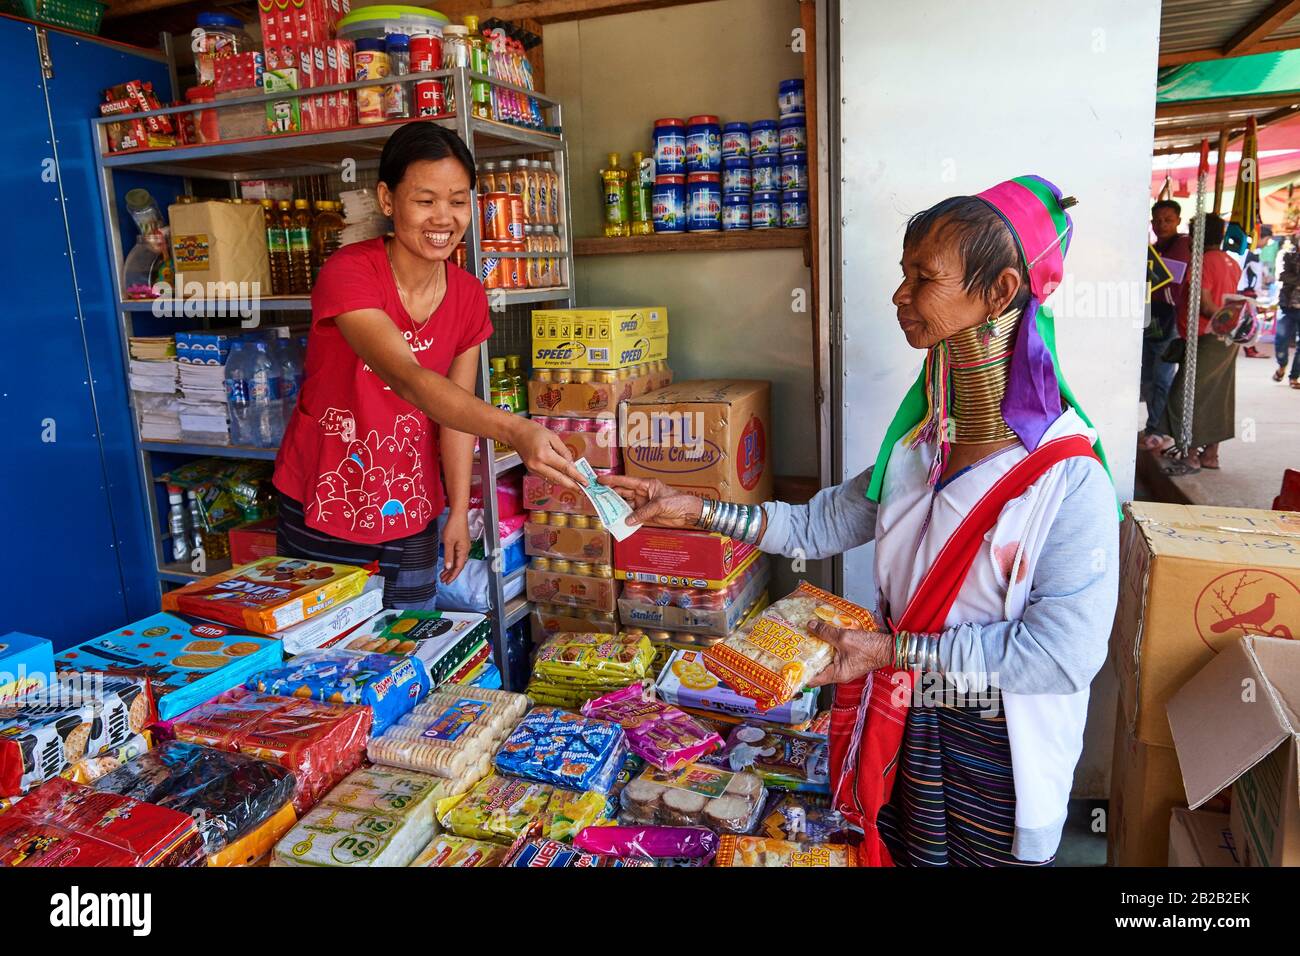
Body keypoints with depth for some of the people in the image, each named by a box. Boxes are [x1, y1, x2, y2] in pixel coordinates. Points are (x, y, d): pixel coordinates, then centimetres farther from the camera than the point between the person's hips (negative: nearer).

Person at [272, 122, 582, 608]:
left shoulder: (468, 296, -4)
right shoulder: (347, 275, -21)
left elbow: (456, 406, 1)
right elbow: (410, 381, -36)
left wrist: (459, 512, -3)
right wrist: (515, 430, -50)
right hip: (323, 510, -3)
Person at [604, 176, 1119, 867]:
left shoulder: (1067, 477, -22)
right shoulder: (919, 444, -1)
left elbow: (1066, 649, -25)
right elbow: (821, 525, 5)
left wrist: (894, 650, -24)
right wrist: (693, 511, -1)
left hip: (999, 746, -5)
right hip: (906, 724, 6)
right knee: (910, 854, 22)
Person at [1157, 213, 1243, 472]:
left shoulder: (1203, 262, -15)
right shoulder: (1232, 263, 13)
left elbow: (1204, 305, -19)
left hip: (1206, 339, -9)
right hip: (1225, 341, 9)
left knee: (1185, 397, -4)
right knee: (1216, 398, 12)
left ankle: (1191, 457, -4)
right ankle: (1211, 455, 19)